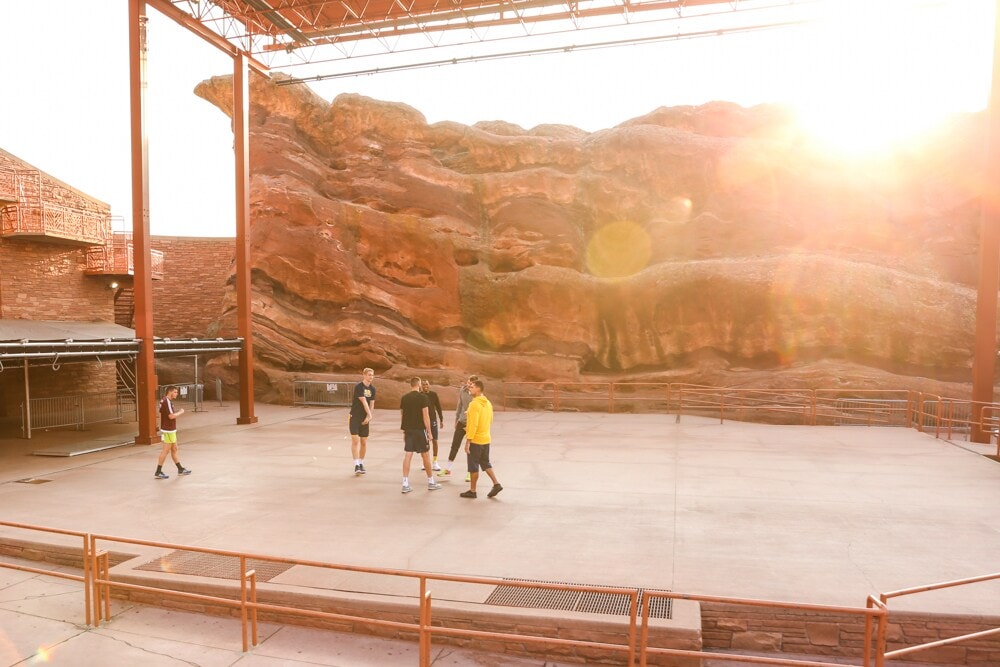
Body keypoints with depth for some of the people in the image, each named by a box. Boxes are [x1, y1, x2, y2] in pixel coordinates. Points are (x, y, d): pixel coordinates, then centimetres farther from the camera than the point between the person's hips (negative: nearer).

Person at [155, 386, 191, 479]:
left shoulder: (164, 401, 12)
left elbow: (161, 413, 20)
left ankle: (180, 469, 22)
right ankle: (158, 472, 2)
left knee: (174, 449, 14)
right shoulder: (167, 402, -19)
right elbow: (171, 416, -25)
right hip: (168, 430, -10)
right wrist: (180, 412, -10)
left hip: (171, 430, 10)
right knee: (165, 451, -4)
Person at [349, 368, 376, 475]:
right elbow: (364, 402, -16)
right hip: (354, 417, -5)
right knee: (355, 440, -10)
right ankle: (356, 465, -10)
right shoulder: (358, 386, -13)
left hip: (365, 419, 5)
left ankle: (361, 464, 21)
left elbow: (371, 404, 4)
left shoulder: (372, 389, 5)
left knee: (364, 442, 8)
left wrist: (368, 417, -5)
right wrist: (370, 415, -17)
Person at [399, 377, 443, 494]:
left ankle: (405, 484, 3)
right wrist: (429, 431, -7)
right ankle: (431, 482, 18)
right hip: (420, 430, -4)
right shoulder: (422, 397, -10)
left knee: (407, 455, 5)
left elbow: (402, 415, 11)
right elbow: (425, 416, -12)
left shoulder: (404, 398, 6)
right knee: (425, 455, 7)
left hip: (408, 430, 5)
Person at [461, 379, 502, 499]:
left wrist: (468, 441, -19)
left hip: (475, 440, -8)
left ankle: (472, 491, 12)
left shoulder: (474, 404, -18)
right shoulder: (488, 403, 9)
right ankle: (496, 484, 11)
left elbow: (473, 424, -23)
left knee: (473, 466, 3)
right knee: (485, 463, 19)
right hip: (486, 439, 8)